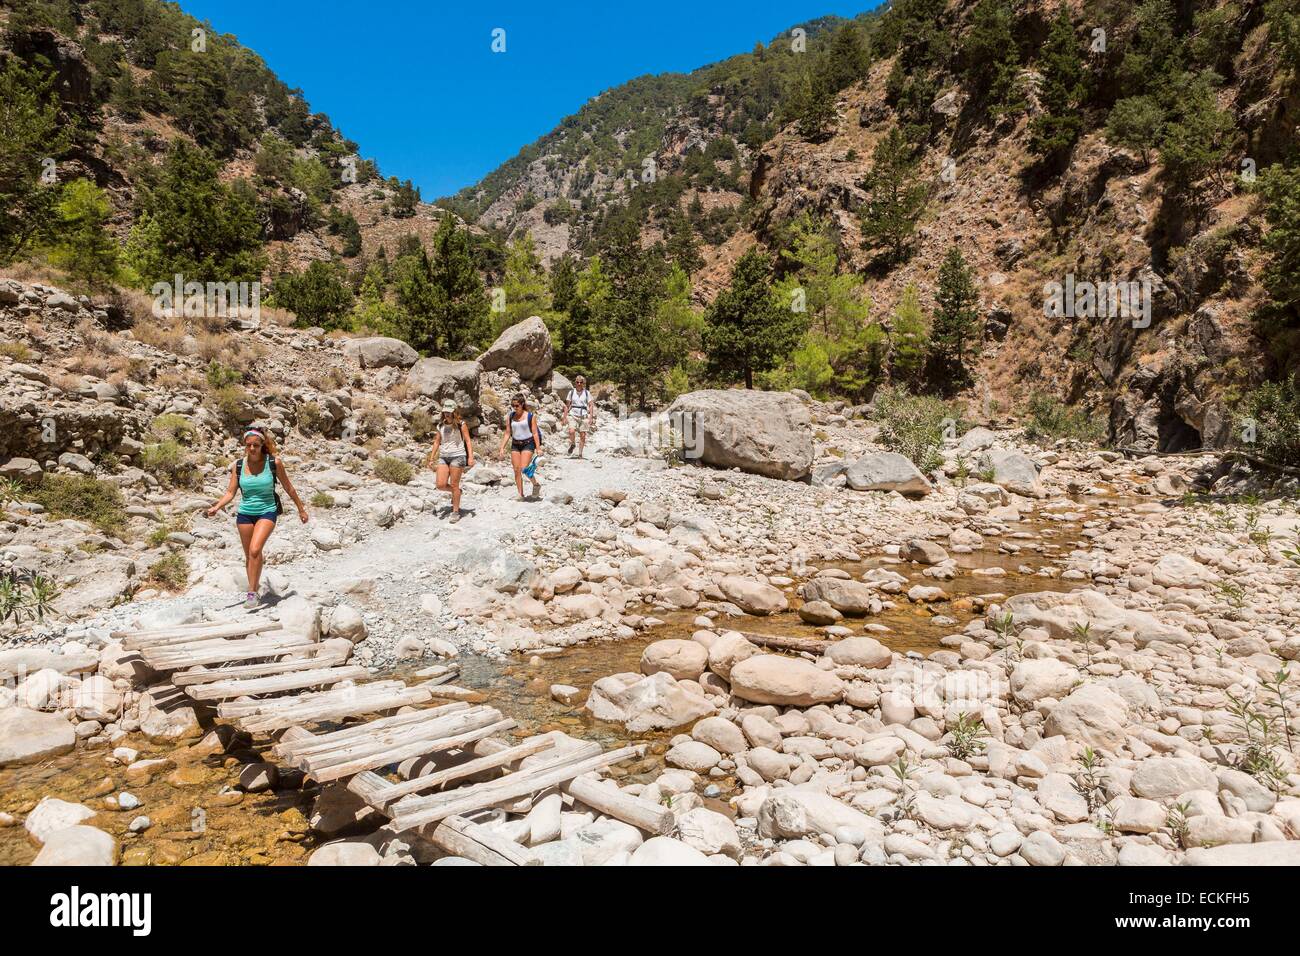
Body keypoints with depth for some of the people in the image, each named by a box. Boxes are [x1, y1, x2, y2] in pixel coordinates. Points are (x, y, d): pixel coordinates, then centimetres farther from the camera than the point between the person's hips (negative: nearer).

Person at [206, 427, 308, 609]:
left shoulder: (274, 463, -8)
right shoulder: (238, 466, -1)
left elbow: (288, 487, 2)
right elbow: (230, 492, 2)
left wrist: (301, 509, 9)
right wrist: (216, 507, -15)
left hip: (267, 512, -4)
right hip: (245, 513, 4)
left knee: (255, 550, -22)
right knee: (249, 555, 12)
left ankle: (252, 592, -15)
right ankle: (253, 588, 30)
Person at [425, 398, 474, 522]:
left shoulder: (461, 424, -3)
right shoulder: (441, 425, 11)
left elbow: (468, 441, -4)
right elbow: (437, 442, 17)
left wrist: (470, 457, -13)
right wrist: (431, 457, 13)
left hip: (457, 456, -5)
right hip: (443, 456, 5)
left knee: (454, 485, -3)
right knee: (441, 485, -4)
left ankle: (456, 511, 9)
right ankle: (457, 492, 27)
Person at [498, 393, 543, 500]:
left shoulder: (530, 416, -6)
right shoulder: (510, 417, 5)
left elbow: (535, 433, -6)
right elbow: (507, 433, 8)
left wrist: (538, 448, -11)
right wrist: (502, 447, 2)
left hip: (528, 443, -4)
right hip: (515, 444, 4)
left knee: (524, 469, -15)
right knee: (517, 470, 2)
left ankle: (536, 484, 10)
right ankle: (521, 494, 10)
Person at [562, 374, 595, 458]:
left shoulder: (587, 393, 5)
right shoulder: (571, 392, 6)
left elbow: (591, 405, 5)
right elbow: (567, 405, 9)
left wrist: (591, 417, -4)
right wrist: (565, 417, 3)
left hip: (584, 416, 1)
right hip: (573, 415, -1)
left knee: (583, 436, 0)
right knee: (571, 431, -23)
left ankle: (580, 453, 11)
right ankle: (572, 444, 7)